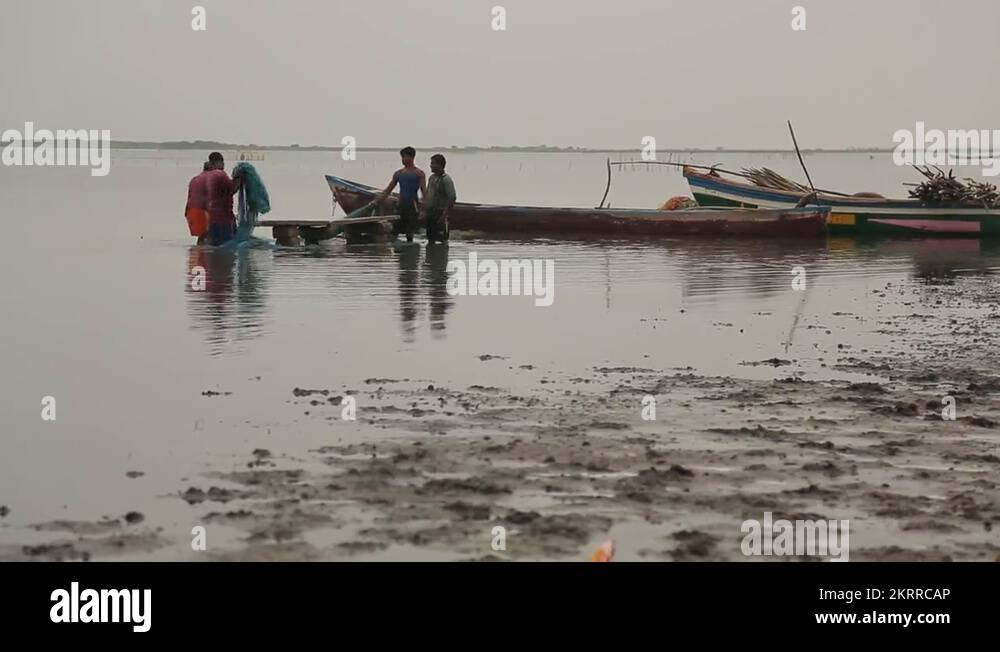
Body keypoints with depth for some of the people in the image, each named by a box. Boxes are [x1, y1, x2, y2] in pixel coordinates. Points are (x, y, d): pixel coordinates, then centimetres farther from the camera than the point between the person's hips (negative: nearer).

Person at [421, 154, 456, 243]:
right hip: (430, 214, 8)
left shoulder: (446, 180, -13)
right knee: (430, 240, 11)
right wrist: (424, 211, 14)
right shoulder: (432, 178, 12)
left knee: (442, 240, -6)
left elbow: (452, 198, -18)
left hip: (440, 215, -8)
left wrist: (444, 215, -20)